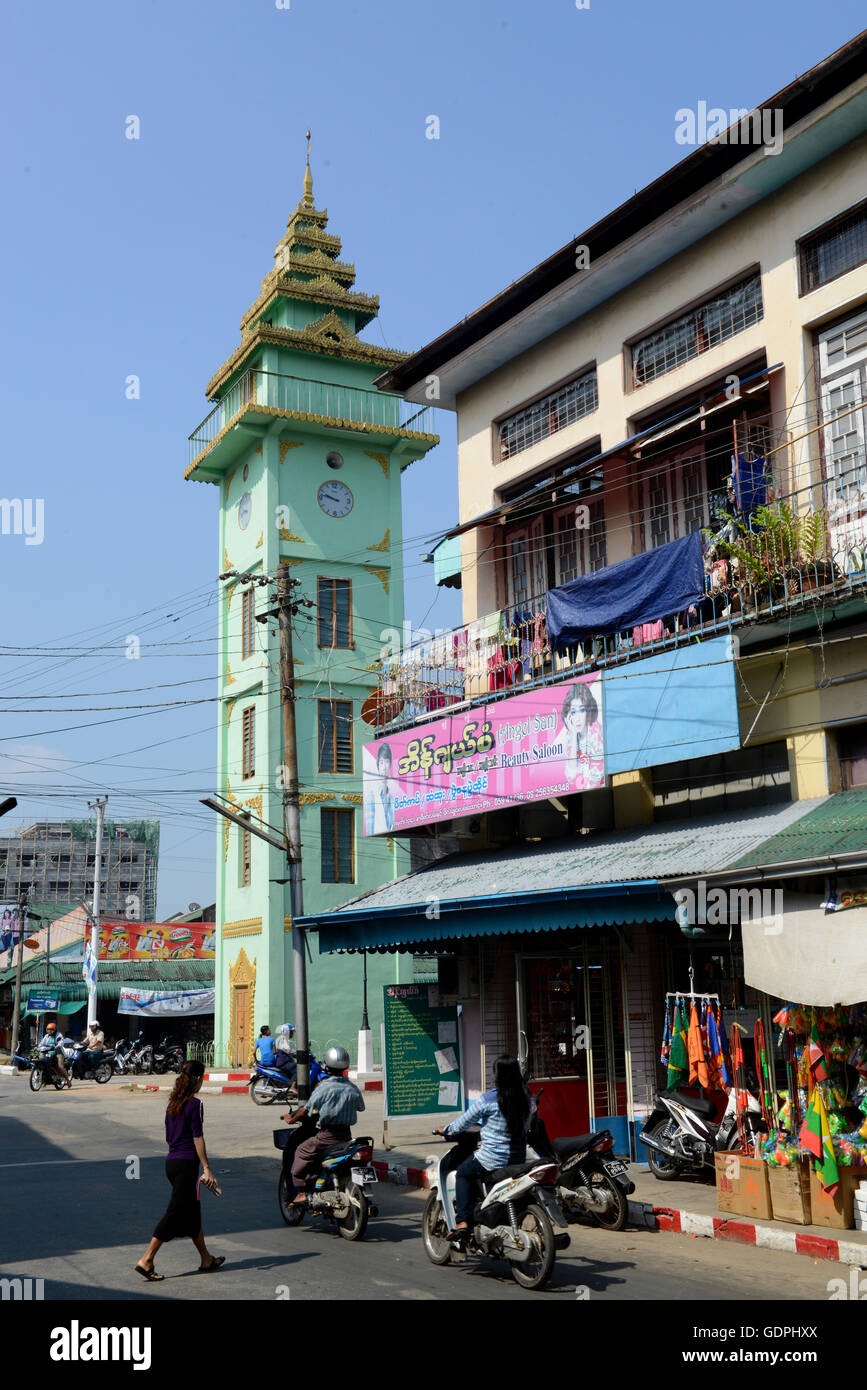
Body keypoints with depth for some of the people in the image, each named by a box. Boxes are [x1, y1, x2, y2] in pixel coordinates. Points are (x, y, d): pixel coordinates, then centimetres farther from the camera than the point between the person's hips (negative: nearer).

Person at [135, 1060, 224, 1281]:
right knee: (175, 1213, -4)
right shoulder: (195, 1104, -12)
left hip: (172, 1161, 9)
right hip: (186, 1163, -9)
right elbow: (198, 1138, -15)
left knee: (193, 1210, 16)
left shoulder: (172, 1104, 11)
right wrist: (207, 1169, -13)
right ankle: (146, 1261, -6)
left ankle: (206, 1259, 25)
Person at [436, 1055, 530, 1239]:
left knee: (462, 1174, 17)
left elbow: (464, 1122, -3)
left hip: (492, 1159, -6)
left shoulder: (489, 1099, -14)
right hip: (519, 1160, 6)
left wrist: (446, 1130, 16)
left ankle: (463, 1221, 5)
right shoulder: (525, 1099, 3)